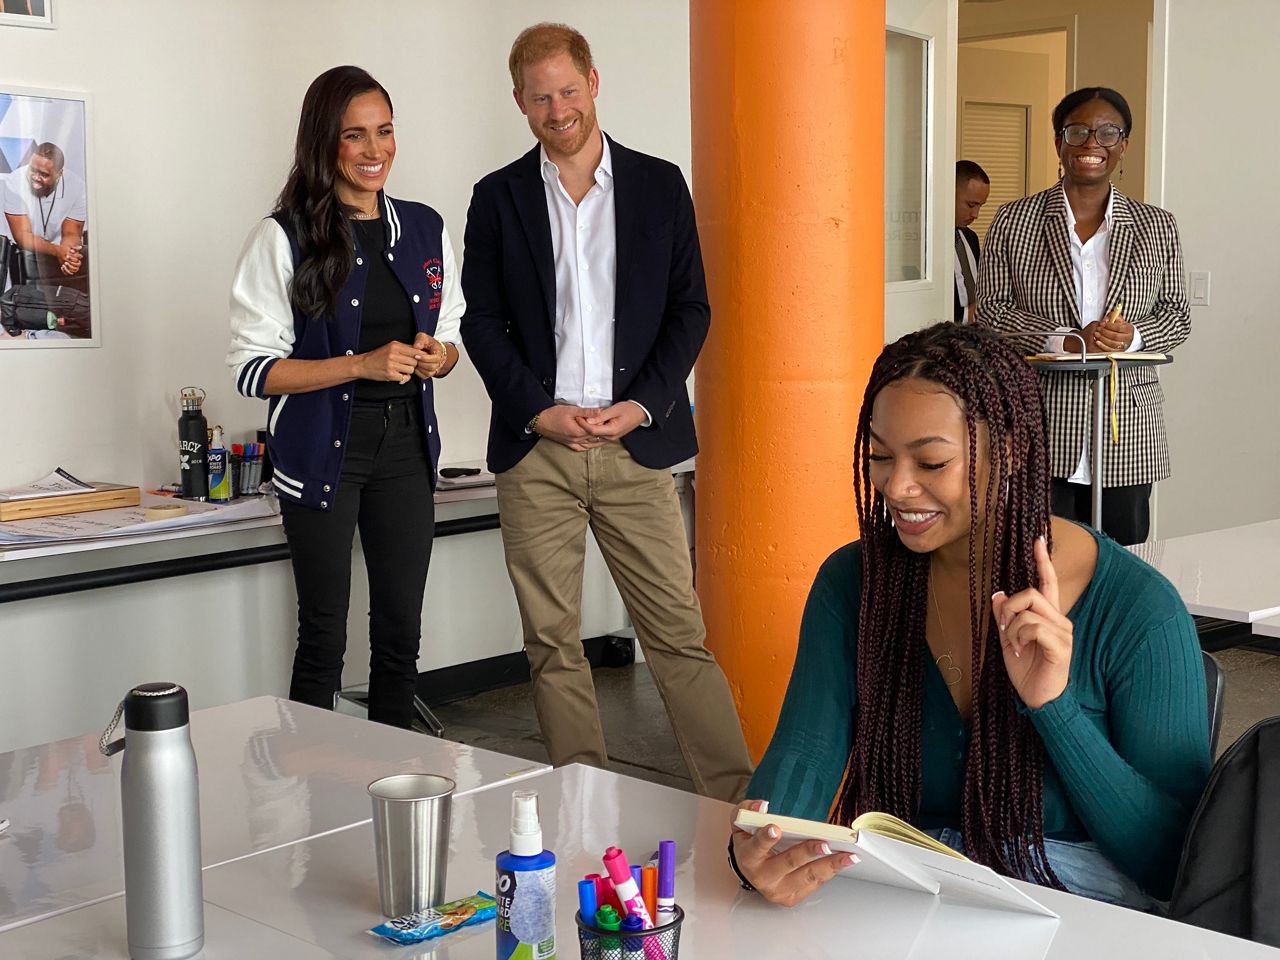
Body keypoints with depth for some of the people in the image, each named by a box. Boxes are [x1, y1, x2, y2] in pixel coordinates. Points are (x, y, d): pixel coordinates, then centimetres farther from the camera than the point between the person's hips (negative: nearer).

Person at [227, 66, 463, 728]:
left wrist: (436, 357, -6)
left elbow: (451, 338, 19)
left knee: (401, 632, 9)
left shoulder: (424, 228, 8)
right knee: (323, 637, 3)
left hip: (405, 445, 4)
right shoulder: (285, 238, -7)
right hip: (322, 448, -4)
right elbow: (253, 369, -10)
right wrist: (363, 365, -19)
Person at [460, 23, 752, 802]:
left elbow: (691, 308, 5)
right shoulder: (498, 198, 8)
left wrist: (641, 405, -8)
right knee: (552, 642, 4)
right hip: (536, 448, 1)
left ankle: (737, 798, 6)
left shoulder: (660, 185, 7)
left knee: (680, 632, -1)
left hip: (636, 443, -1)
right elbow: (481, 322, 5)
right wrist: (539, 411, -8)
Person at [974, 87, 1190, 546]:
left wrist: (1133, 336, -11)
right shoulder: (1013, 221, 3)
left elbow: (1177, 313, 12)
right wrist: (1068, 342, -14)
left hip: (1128, 427, 2)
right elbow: (991, 311, -1)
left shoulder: (1157, 226, 9)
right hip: (1040, 425, -2)